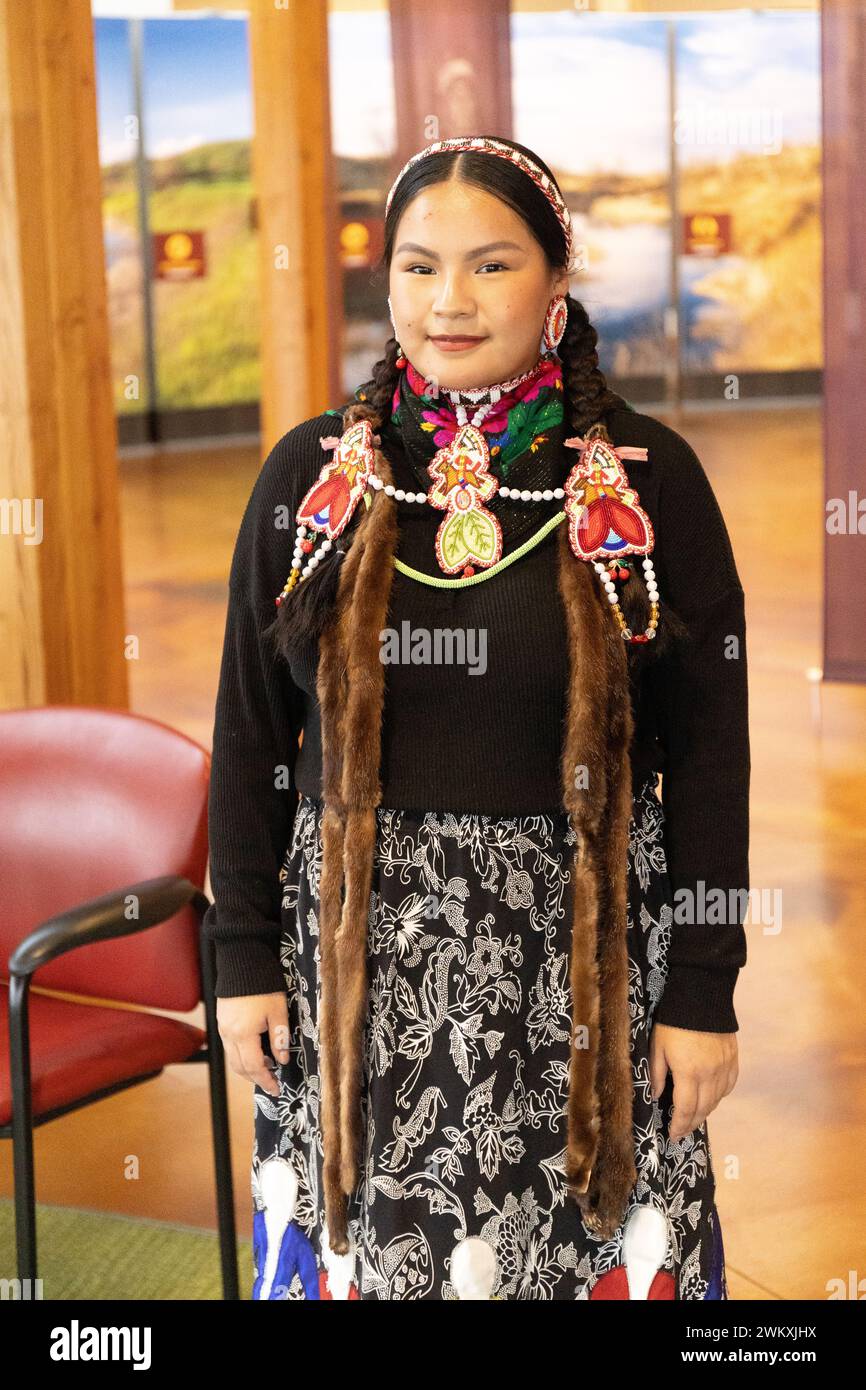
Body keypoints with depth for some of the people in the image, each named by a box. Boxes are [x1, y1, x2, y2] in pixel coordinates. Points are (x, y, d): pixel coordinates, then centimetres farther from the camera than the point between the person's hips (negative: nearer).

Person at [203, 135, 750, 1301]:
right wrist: (243, 957, 3)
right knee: (364, 1241, 11)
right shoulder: (311, 473, 1)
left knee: (585, 1242, 8)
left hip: (580, 956, -1)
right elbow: (250, 732, 5)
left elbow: (709, 752, -3)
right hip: (360, 951, 2)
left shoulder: (646, 479, -4)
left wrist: (705, 987, -4)